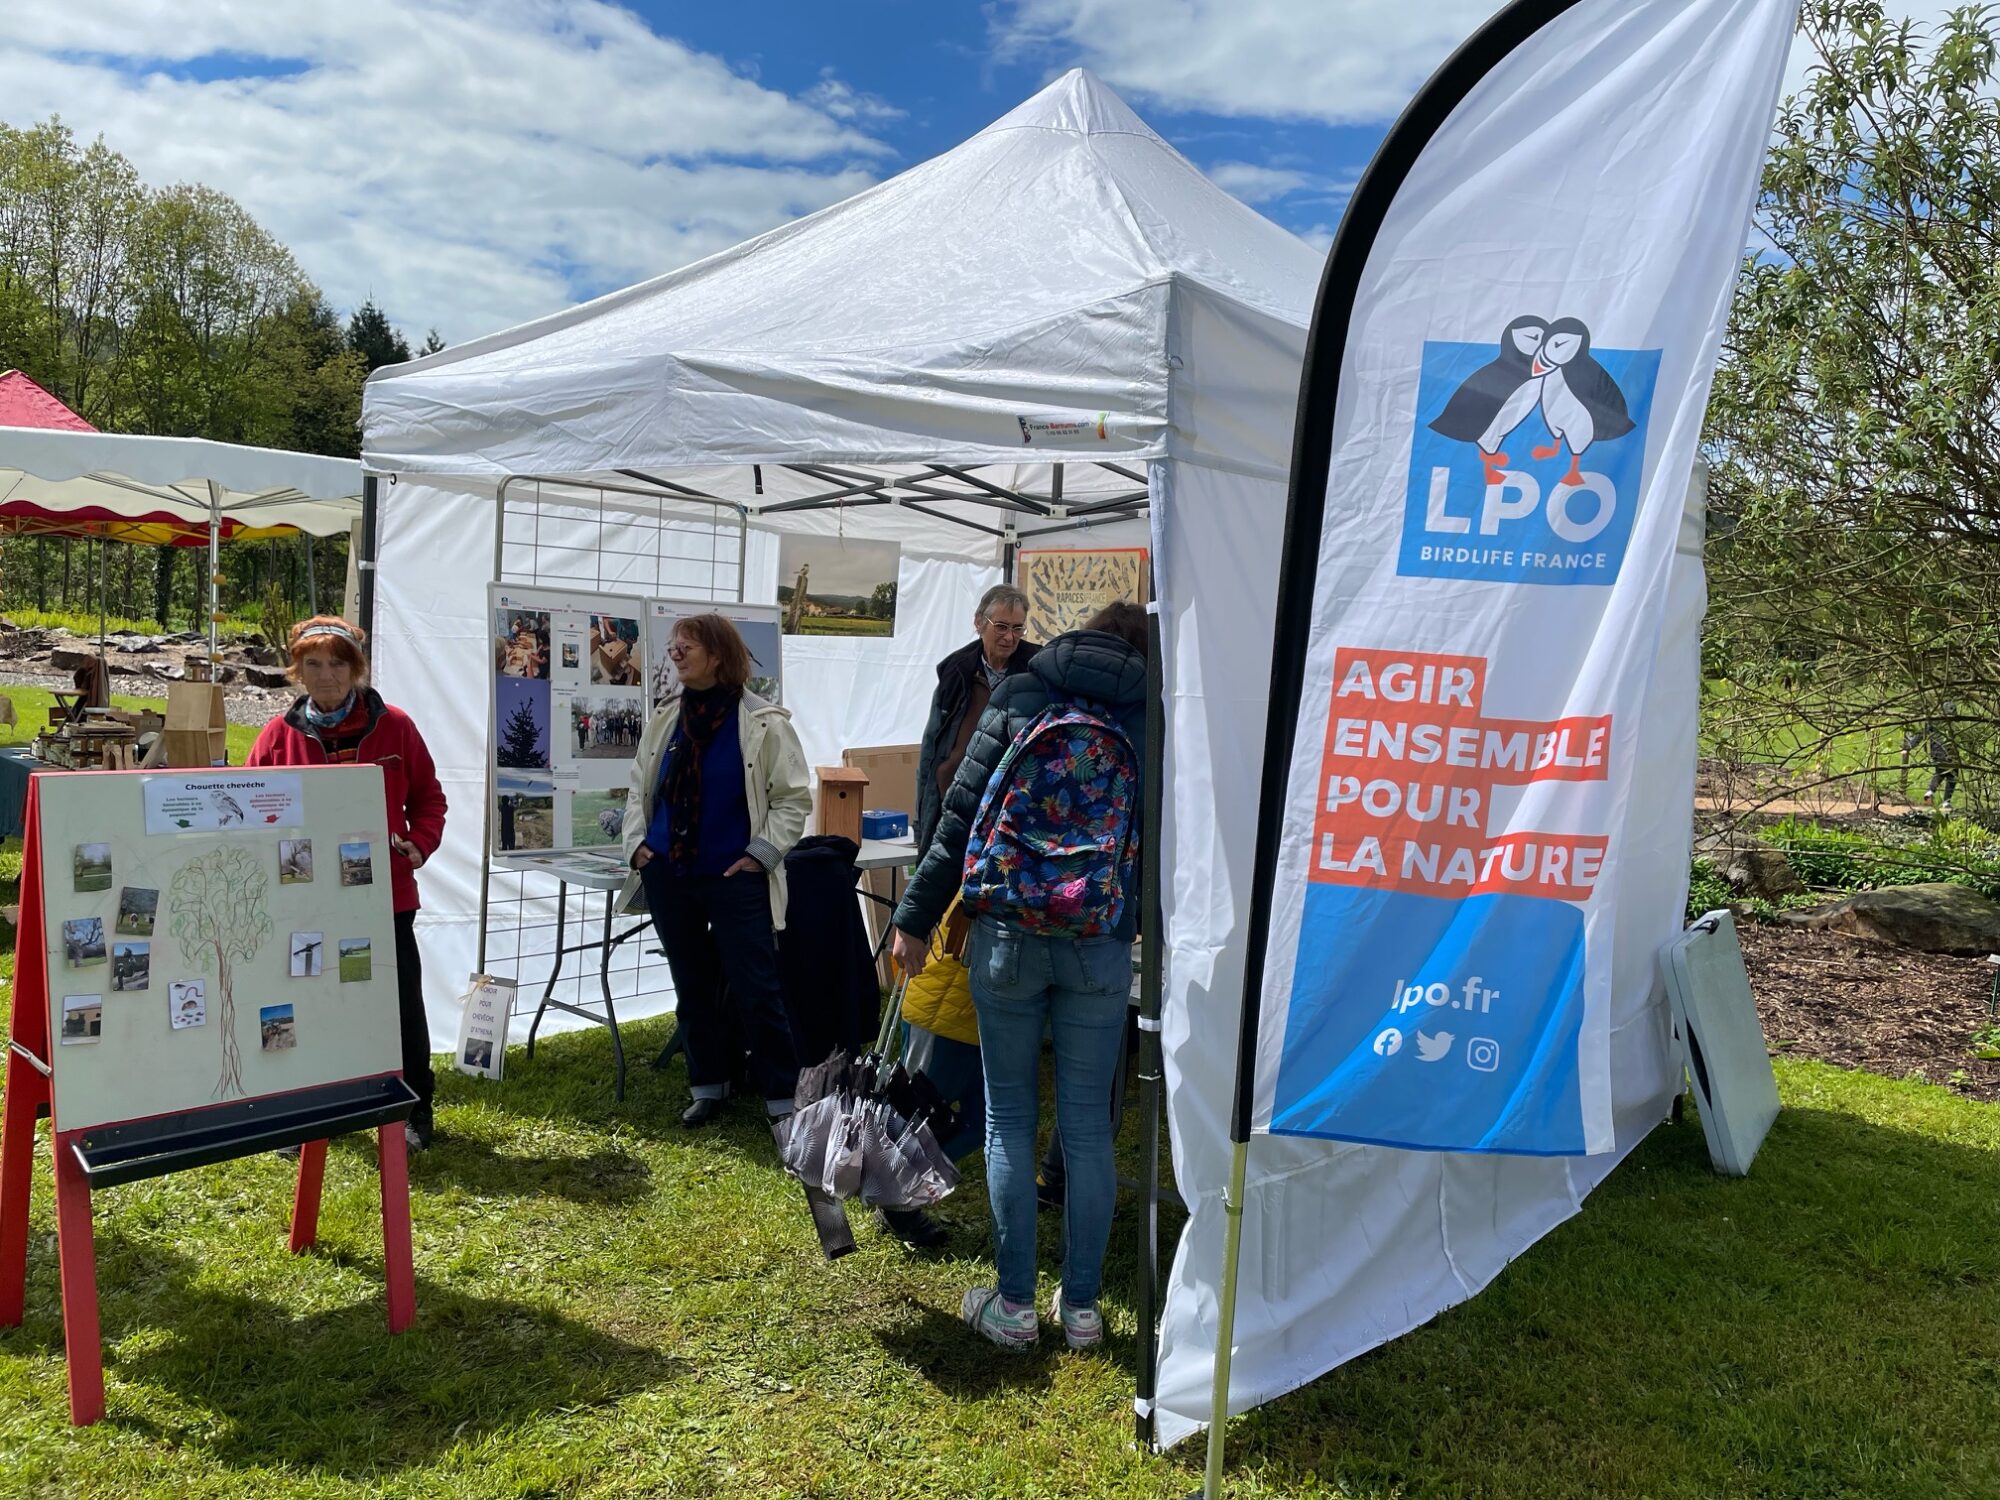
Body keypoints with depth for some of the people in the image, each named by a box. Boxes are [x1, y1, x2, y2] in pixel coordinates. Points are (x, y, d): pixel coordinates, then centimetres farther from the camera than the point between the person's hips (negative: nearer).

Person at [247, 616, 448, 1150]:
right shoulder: (280, 735, 1)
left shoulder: (394, 727, -1)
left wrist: (419, 844, -10)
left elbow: (428, 798, 6)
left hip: (386, 893, -1)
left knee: (402, 1004, 8)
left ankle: (415, 1108, 25)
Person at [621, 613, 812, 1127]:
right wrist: (636, 842, 6)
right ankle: (708, 1087, 29)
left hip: (735, 880, -5)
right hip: (668, 877, 5)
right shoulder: (667, 719, 8)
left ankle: (782, 1099, 6)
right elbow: (639, 786, 18)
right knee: (692, 988, 14)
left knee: (756, 990, -3)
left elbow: (795, 797, -6)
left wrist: (761, 854, -11)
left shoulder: (764, 723, -9)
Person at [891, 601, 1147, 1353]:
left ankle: (1014, 1304, 17)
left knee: (1010, 1118, 9)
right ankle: (1081, 1305, 20)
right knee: (1087, 1124, 9)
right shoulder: (1155, 719, 4)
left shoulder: (1018, 697, 1)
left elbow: (959, 817, -2)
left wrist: (915, 918, 3)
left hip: (1007, 937, -1)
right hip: (1101, 949, 1)